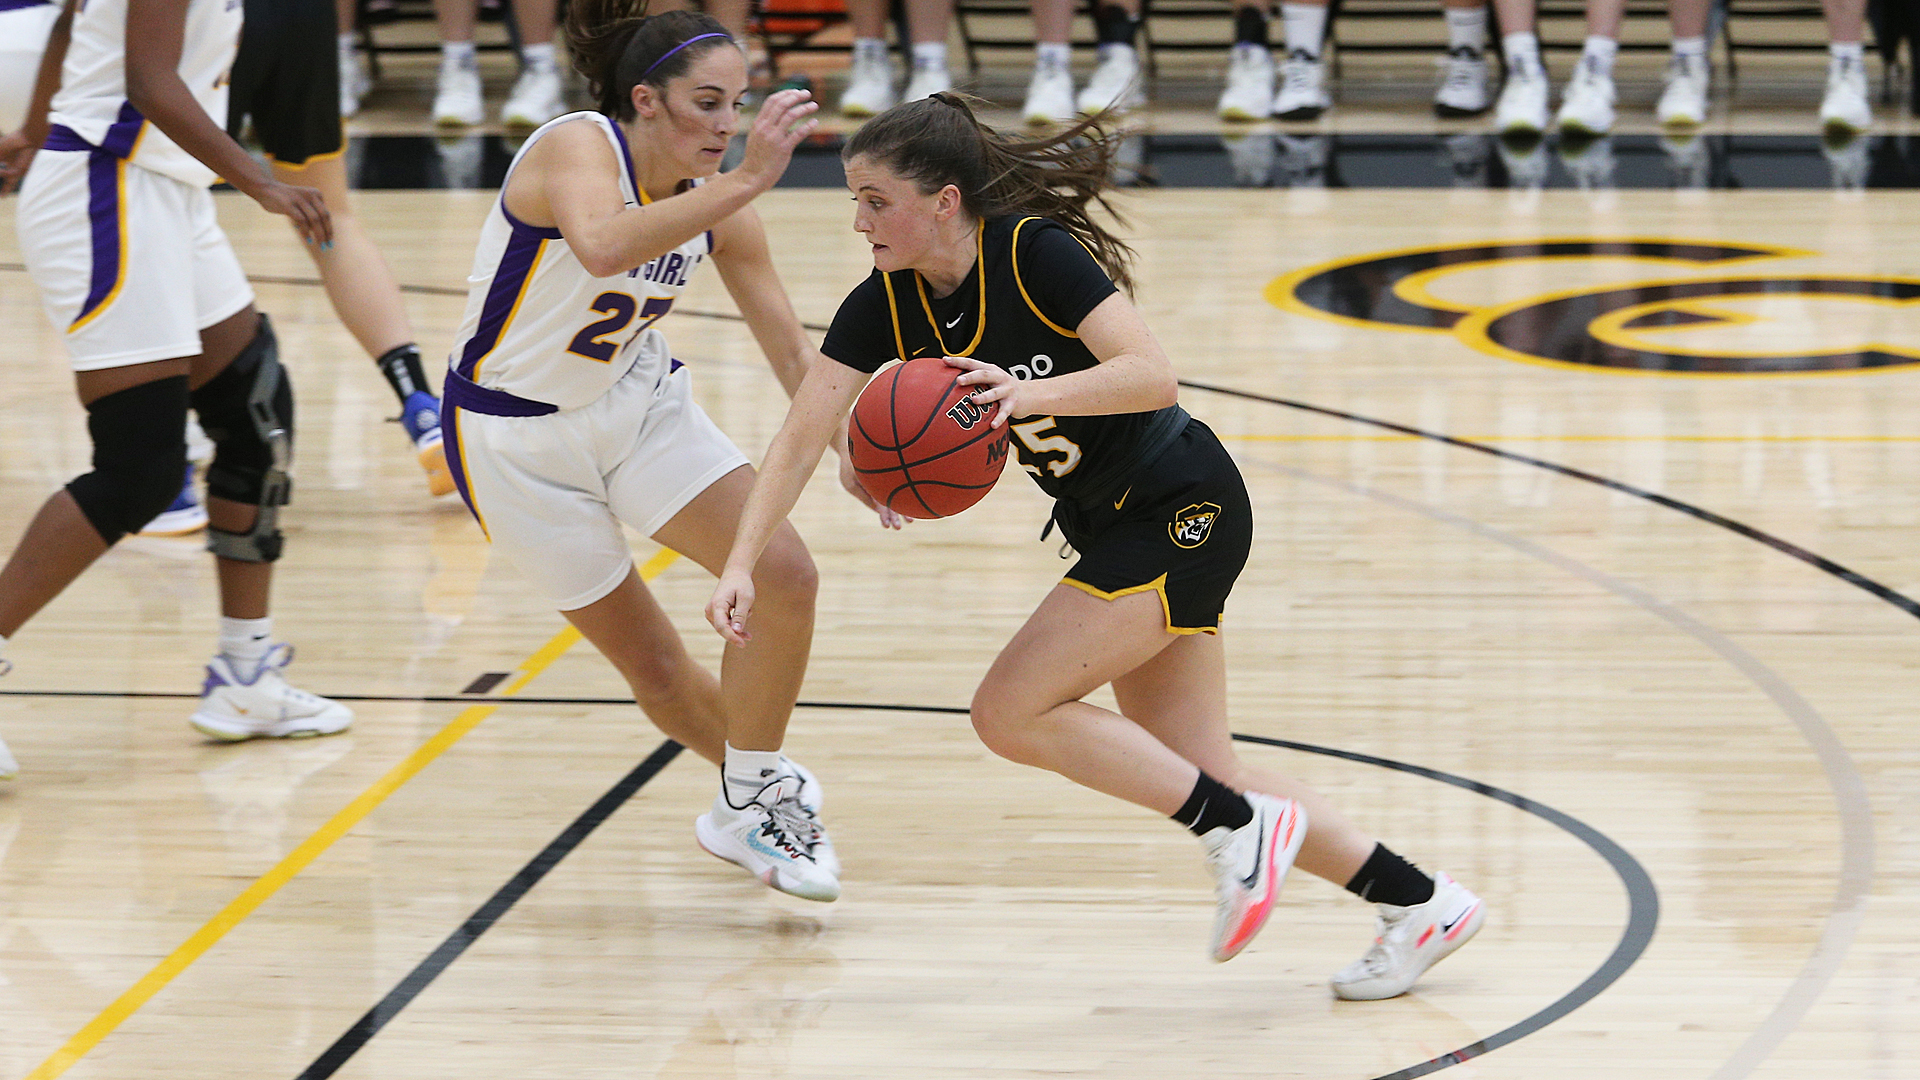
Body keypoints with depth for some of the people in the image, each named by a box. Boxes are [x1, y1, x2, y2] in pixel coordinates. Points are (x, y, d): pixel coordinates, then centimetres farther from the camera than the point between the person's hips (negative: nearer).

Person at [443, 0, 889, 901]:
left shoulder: (717, 204, -8)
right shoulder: (577, 150, -26)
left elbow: (791, 349, -5)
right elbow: (602, 247, -49)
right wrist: (747, 181, -55)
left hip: (637, 403, 5)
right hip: (519, 439, -5)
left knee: (783, 571, -14)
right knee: (657, 671, 1)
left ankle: (753, 800, 4)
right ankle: (755, 797, 28)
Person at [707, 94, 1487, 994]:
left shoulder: (1036, 254, -22)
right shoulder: (883, 305, -3)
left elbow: (1153, 376, -31)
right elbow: (802, 438, -7)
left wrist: (1034, 394, -46)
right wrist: (741, 565, -18)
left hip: (1183, 511, -8)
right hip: (1110, 530, 8)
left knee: (1010, 711, -16)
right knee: (1195, 775, 7)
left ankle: (1240, 827, -6)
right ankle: (1421, 903, 16)